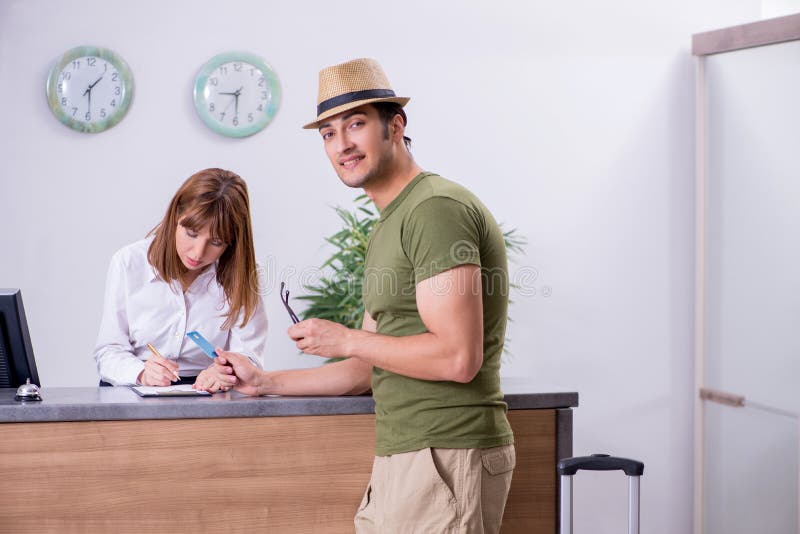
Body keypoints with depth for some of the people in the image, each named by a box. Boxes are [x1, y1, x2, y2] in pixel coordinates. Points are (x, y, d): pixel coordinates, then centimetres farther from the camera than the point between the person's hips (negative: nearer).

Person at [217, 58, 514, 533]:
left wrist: (347, 340, -12)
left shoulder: (436, 209, -14)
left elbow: (458, 359, -22)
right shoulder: (389, 226, 19)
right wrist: (265, 382, 19)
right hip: (405, 456, 10)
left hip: (445, 454, -10)